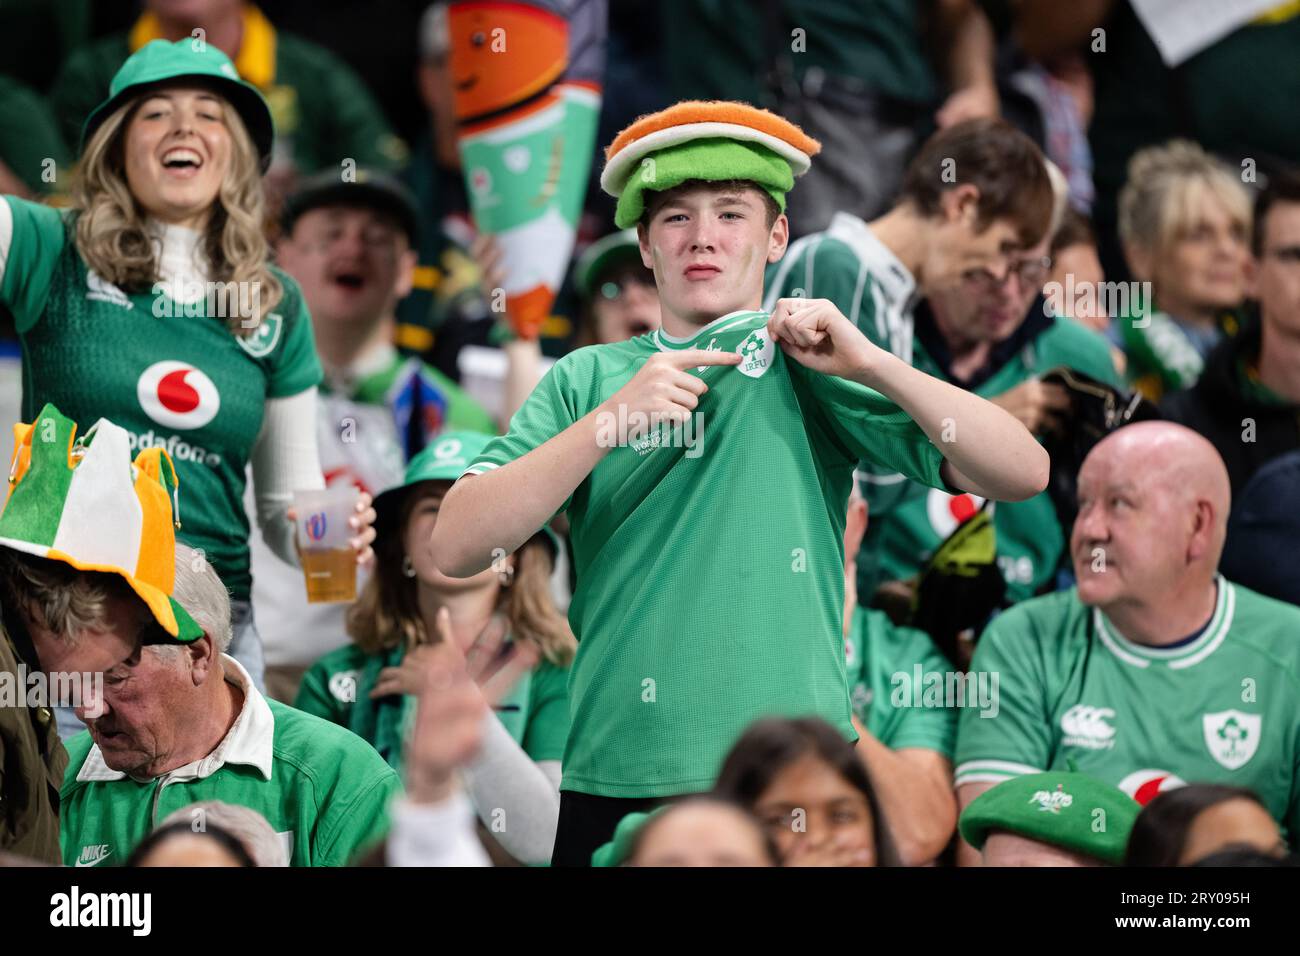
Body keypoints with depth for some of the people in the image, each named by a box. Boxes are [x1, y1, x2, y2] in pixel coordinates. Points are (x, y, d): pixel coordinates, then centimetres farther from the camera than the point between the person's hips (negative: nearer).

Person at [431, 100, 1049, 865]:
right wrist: (612, 421, -12)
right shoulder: (586, 380, 10)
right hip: (617, 785, 1)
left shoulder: (809, 372, 7)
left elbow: (1023, 474, -1)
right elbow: (457, 549, -3)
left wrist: (871, 364, -11)